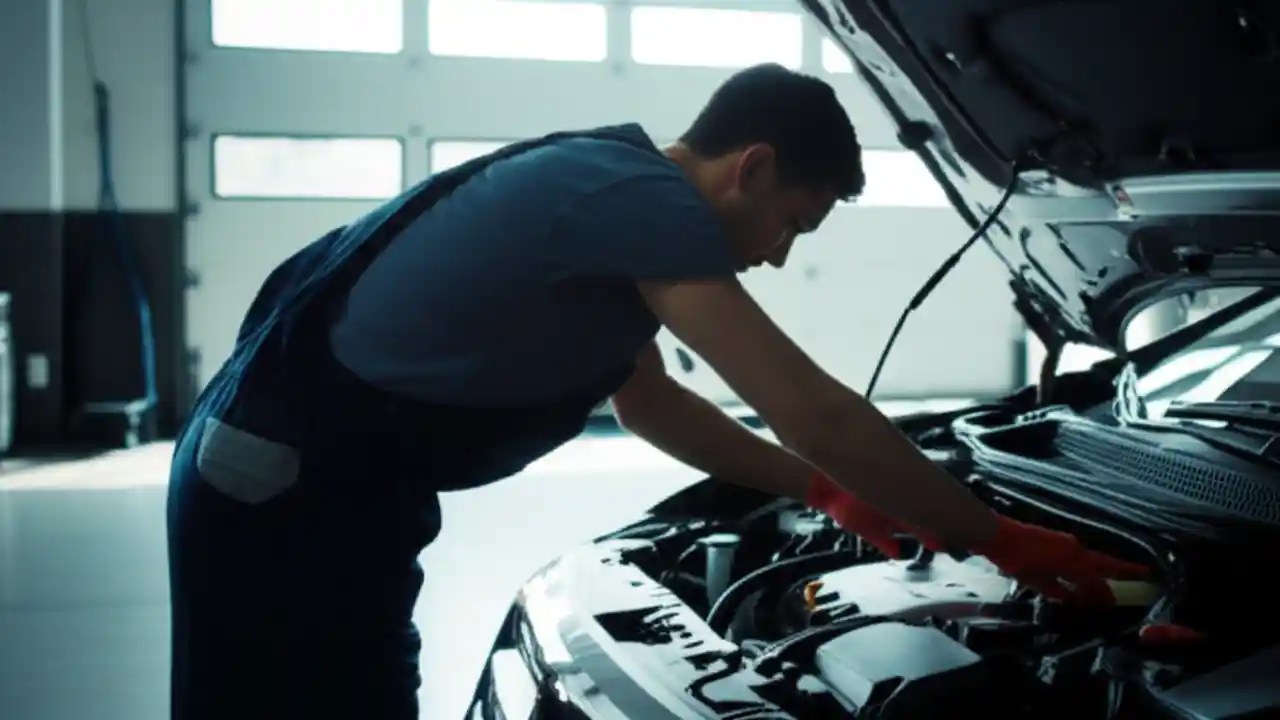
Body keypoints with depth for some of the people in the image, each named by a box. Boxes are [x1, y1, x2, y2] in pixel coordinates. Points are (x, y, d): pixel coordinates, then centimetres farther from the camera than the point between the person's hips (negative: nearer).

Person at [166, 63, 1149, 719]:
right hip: (279, 487, -10)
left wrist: (825, 491, 20)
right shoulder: (644, 201, -20)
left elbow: (647, 400, 22)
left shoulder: (613, 185, 11)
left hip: (341, 488, 10)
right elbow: (817, 414, -22)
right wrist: (1001, 542, -12)